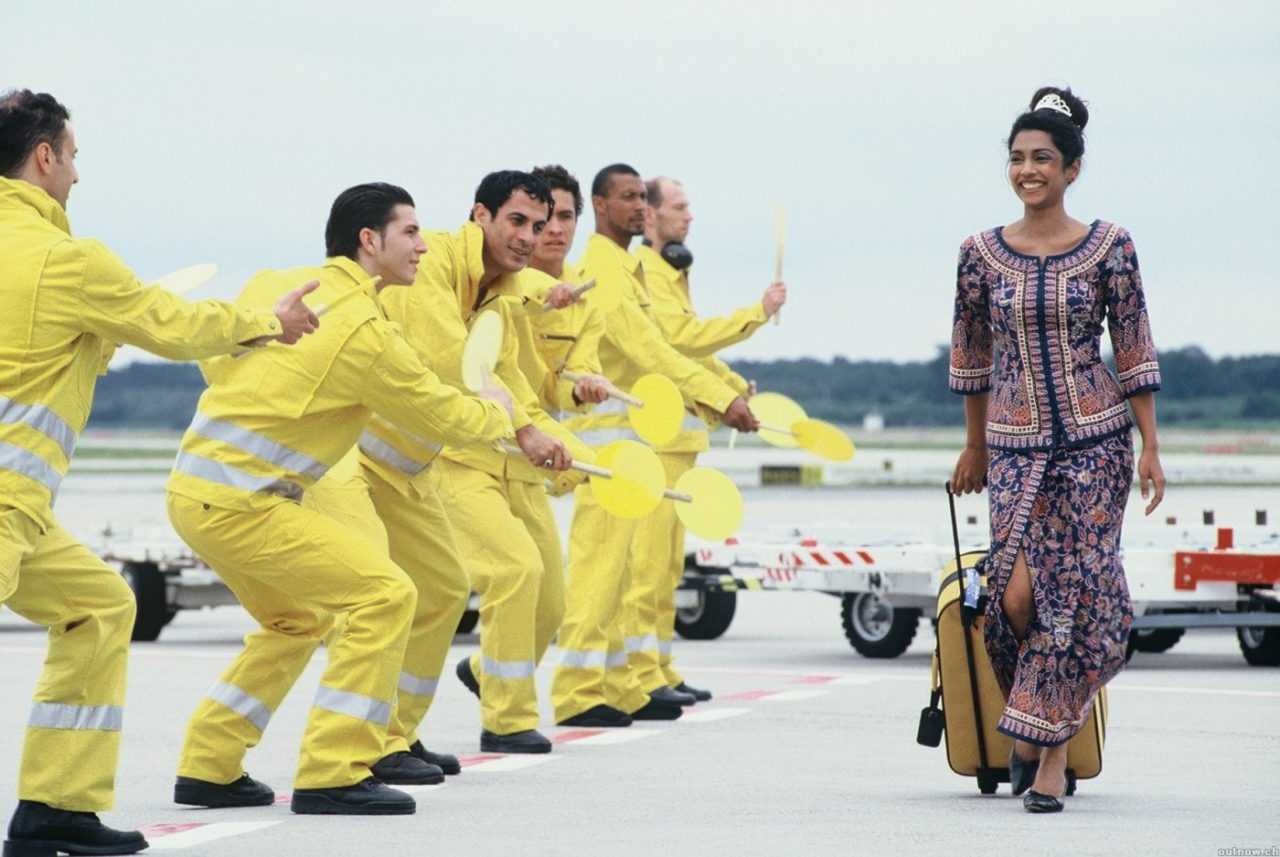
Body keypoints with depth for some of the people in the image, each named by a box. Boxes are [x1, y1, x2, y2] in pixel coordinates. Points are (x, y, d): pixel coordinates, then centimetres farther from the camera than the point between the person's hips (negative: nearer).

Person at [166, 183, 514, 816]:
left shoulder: (274, 285, 8)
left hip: (192, 489, 9)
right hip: (237, 501, -9)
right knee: (384, 596, -8)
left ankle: (206, 769, 26)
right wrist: (496, 411, 16)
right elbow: (444, 418, -4)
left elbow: (214, 357, 21)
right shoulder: (363, 331, -15)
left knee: (299, 619, 25)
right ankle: (332, 775, -7)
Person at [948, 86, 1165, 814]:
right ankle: (1031, 724, 18)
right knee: (1018, 592, -8)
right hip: (1015, 444, 1)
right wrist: (974, 448, 15)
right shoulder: (983, 253, 2)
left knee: (1075, 590, -5)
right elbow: (972, 358, 11)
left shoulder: (1109, 247, -2)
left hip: (1096, 438, -1)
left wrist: (1151, 447, -3)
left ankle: (1052, 750, 5)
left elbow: (1135, 352, 1)